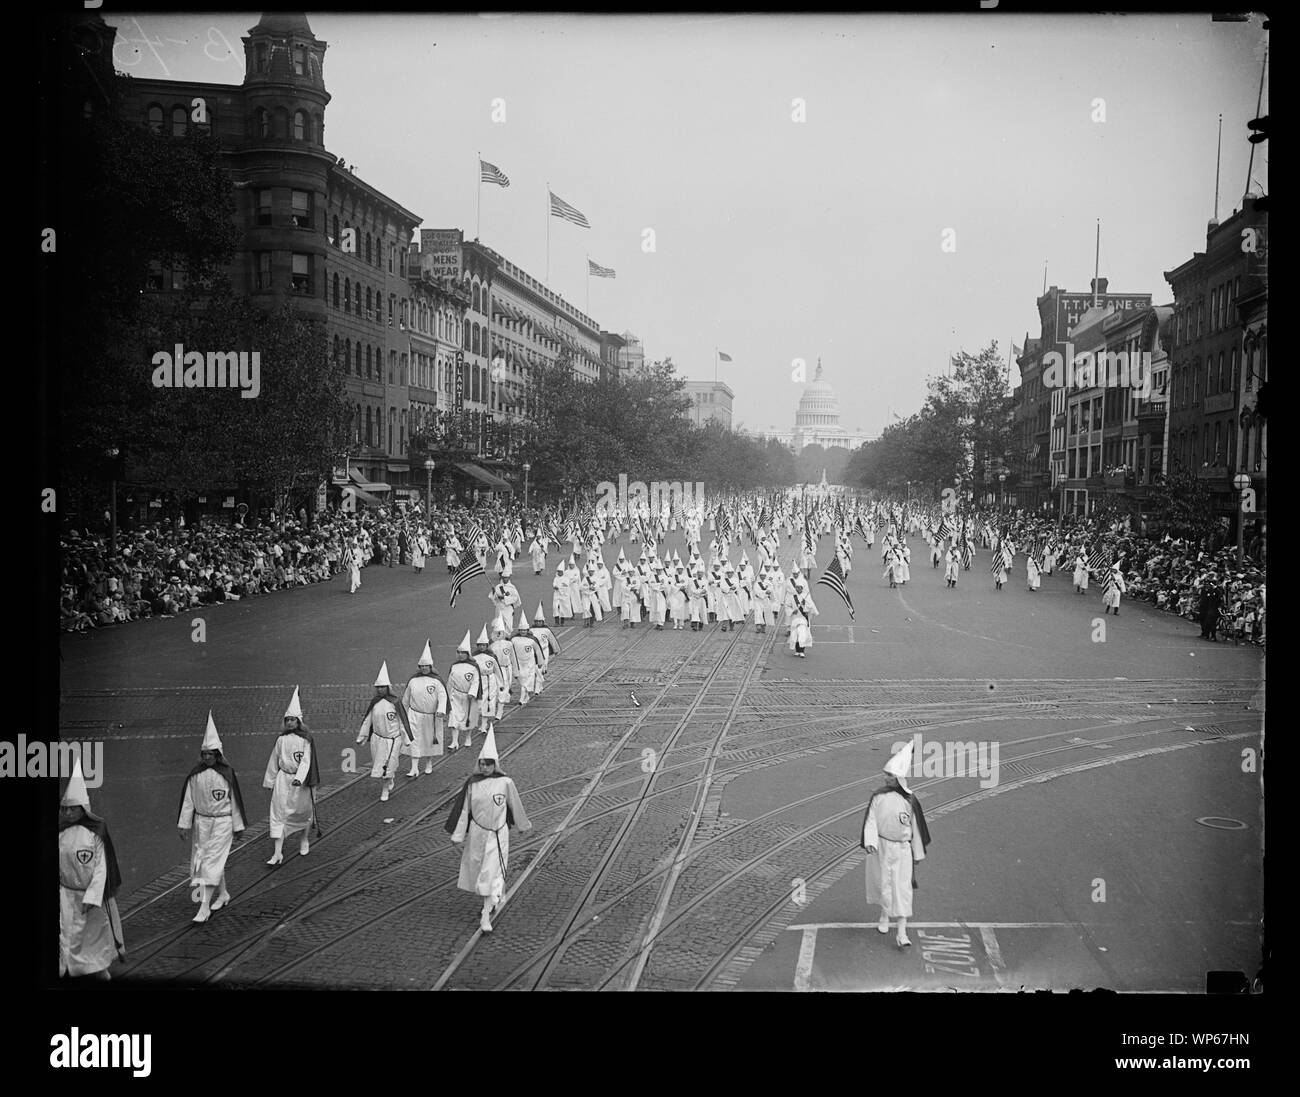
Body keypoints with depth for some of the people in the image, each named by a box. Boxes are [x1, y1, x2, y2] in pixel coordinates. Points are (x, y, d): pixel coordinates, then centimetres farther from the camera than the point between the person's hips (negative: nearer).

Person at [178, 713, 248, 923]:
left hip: (222, 822, -4)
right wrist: (184, 824, 1)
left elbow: (234, 801, -3)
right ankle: (223, 894, 36)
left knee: (212, 862, -9)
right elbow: (188, 800, 3)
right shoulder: (195, 775, -2)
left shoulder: (227, 774, -10)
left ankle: (204, 908, -8)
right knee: (206, 860, 15)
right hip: (201, 821, 4)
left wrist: (238, 826, 2)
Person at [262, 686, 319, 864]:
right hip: (283, 779, 2)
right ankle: (278, 853, -8)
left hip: (301, 780, -2)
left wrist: (299, 778, -29)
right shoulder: (281, 740, 3)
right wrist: (270, 781, 15)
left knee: (304, 811, 13)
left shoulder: (306, 740, -8)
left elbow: (306, 761, -15)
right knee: (278, 813, -6)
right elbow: (274, 761, 12)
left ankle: (305, 840, 41)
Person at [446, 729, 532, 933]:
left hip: (497, 834, -3)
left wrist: (524, 824, 15)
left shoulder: (505, 783, -12)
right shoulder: (472, 783, -6)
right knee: (476, 868, 16)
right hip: (477, 833, 3)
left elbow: (515, 805, 3)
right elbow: (463, 809, 1)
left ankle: (486, 917, -4)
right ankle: (493, 900, 44)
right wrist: (458, 835, 3)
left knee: (492, 874, -6)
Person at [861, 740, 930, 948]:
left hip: (902, 848, -1)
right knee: (883, 883, 12)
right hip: (882, 847, 1)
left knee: (902, 888, -5)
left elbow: (916, 827, 3)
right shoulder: (878, 797, -5)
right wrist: (870, 841, -23)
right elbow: (870, 821, -7)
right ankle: (884, 916, 39)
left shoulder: (910, 801, -6)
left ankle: (902, 932, -5)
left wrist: (918, 854, 9)